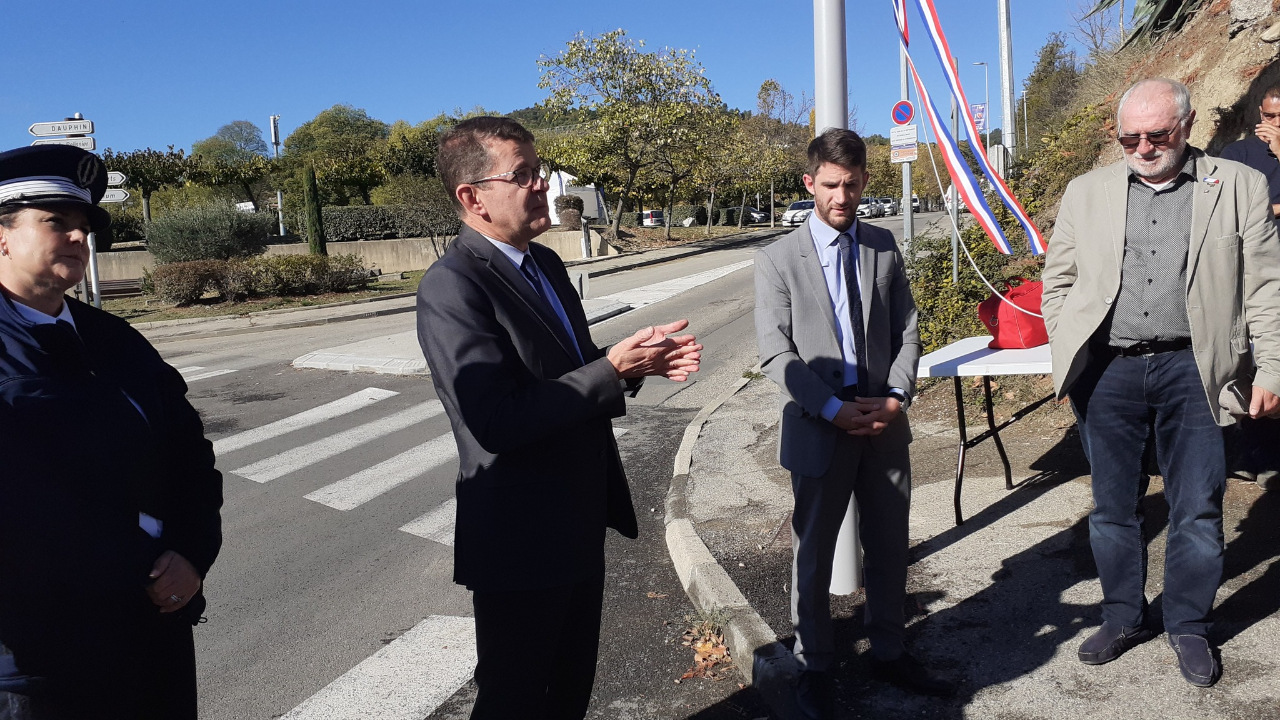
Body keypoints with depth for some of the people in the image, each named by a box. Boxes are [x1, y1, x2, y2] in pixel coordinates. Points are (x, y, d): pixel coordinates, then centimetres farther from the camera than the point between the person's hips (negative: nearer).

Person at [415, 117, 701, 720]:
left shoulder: (546, 264, 7)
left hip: (580, 522, 8)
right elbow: (496, 419, -29)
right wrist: (613, 367, -24)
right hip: (520, 538, -8)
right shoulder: (450, 287, -21)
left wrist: (640, 359, -4)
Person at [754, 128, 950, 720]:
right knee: (813, 553, 10)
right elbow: (776, 354, -10)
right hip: (820, 427, -3)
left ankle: (889, 652, 36)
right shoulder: (779, 259, -6)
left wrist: (896, 396, -8)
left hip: (885, 421, 4)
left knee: (890, 545, 16)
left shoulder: (883, 246, 6)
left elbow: (906, 331, 7)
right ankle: (814, 666, 28)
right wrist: (834, 410, -17)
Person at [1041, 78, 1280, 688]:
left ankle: (1188, 627, 25)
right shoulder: (1086, 193, 8)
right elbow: (1058, 281, 12)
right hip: (1107, 370, 2)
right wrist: (1067, 358, 5)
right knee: (1113, 506, 10)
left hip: (1191, 369, -1)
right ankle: (1124, 618, 28)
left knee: (1197, 509, 5)